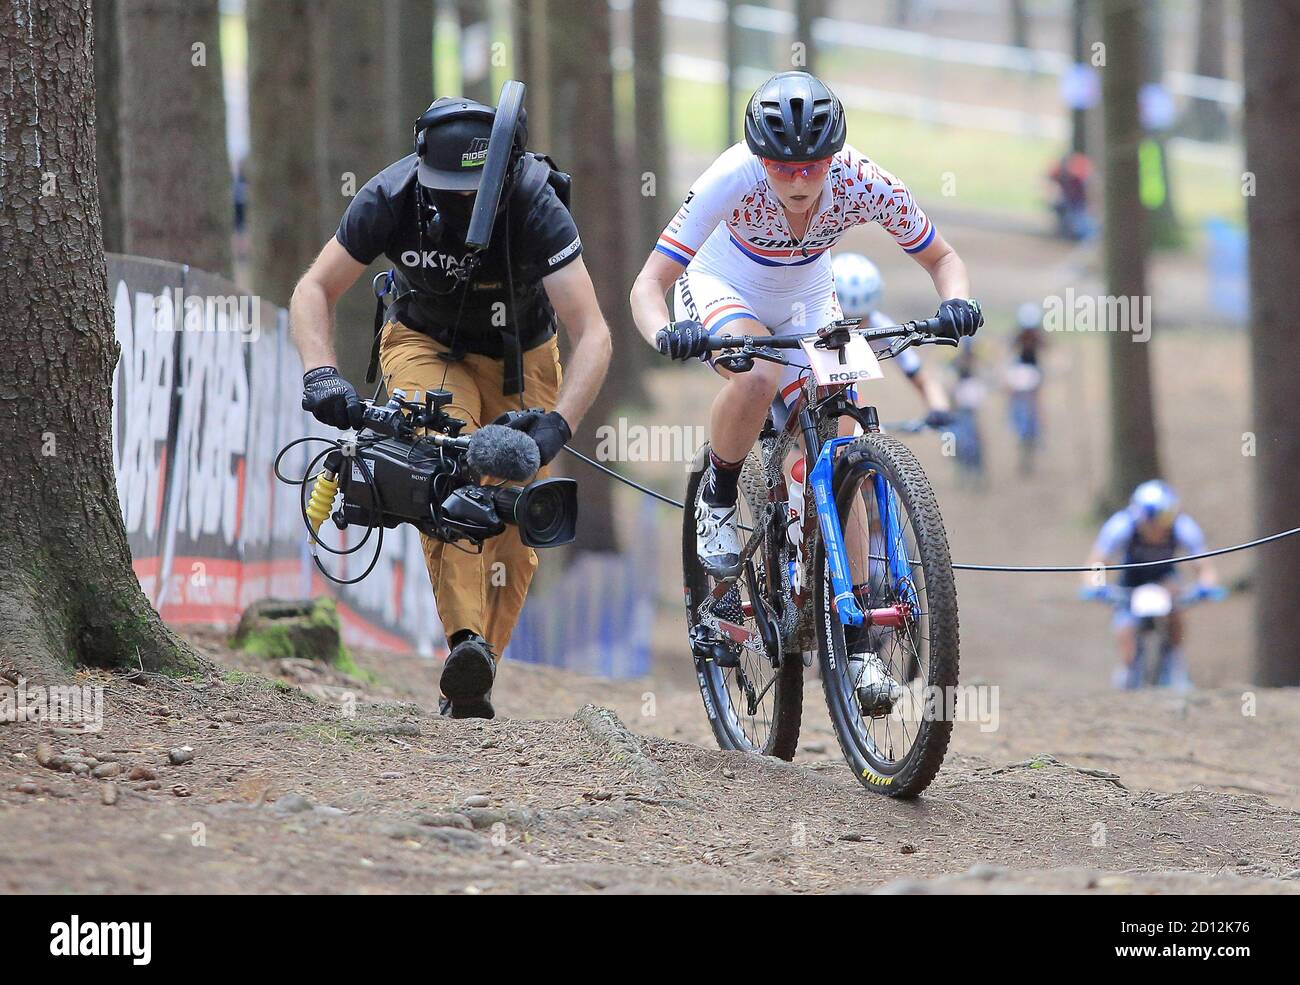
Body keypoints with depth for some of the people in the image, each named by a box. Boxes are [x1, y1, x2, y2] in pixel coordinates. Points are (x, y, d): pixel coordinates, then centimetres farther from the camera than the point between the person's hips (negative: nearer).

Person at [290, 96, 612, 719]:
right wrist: (320, 373, -39)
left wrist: (558, 423, -51)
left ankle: (470, 684, 15)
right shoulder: (391, 198, -28)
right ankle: (466, 643, -36)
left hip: (518, 358, 0)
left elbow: (592, 334, -37)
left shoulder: (535, 208, -33)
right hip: (426, 344, 0)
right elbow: (314, 290, -20)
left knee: (513, 531, -3)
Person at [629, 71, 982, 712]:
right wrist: (665, 334, -53)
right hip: (719, 291, -2)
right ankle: (717, 502, -8)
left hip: (805, 305, 3)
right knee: (759, 375, -37)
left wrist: (955, 301, -34)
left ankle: (855, 647, -3)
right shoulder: (734, 179, -35)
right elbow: (649, 283, -32)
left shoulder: (864, 185, -29)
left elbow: (941, 258, -12)